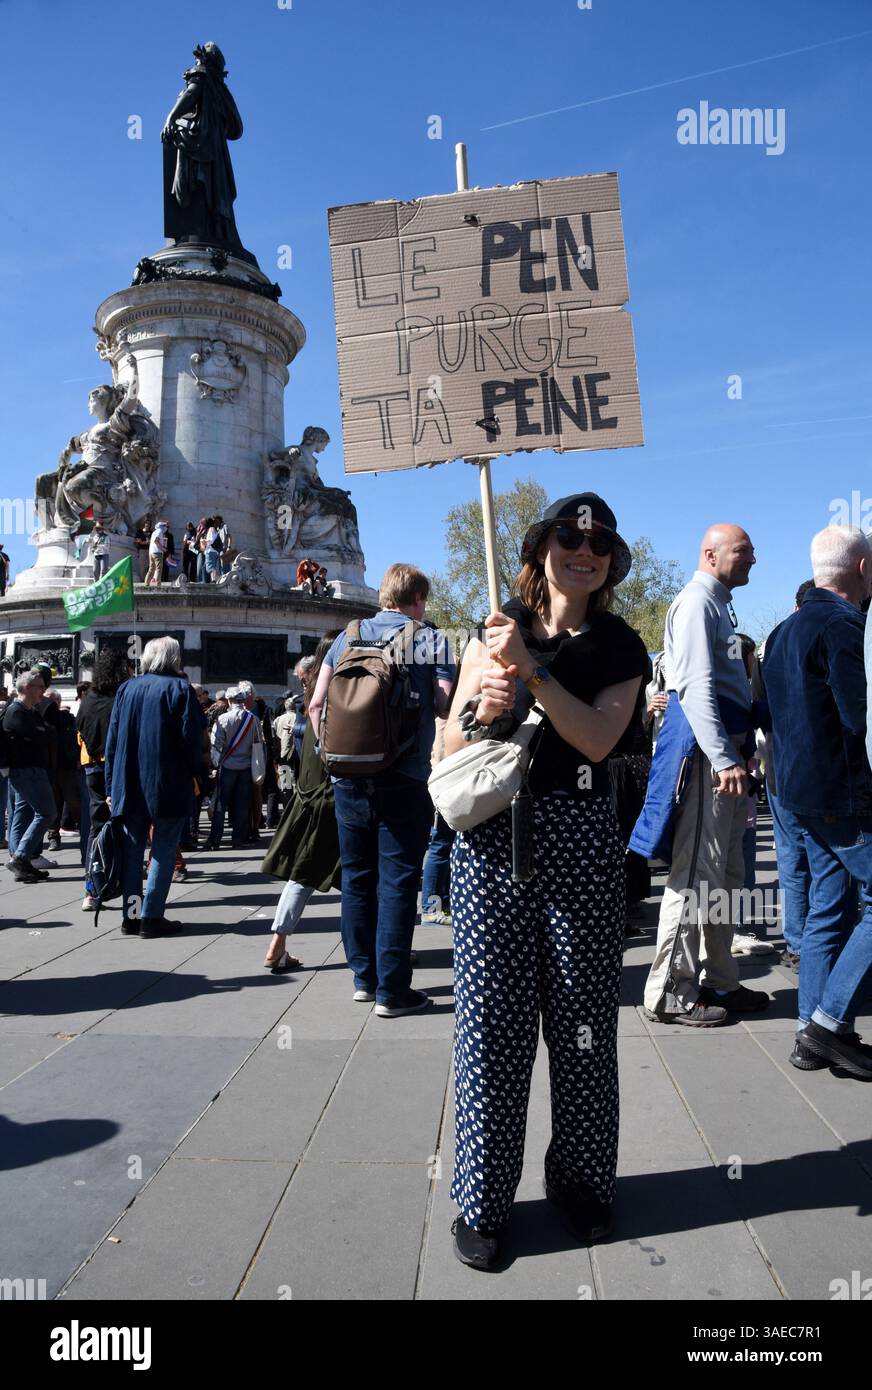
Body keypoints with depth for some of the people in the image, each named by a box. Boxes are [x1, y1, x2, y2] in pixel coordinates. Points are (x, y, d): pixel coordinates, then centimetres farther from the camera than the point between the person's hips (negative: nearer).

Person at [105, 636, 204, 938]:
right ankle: (151, 917, 2)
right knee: (164, 850, 3)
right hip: (169, 786, -5)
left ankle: (131, 914, 14)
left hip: (129, 786, 5)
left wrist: (112, 787, 11)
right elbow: (191, 738, -12)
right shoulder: (180, 688, -7)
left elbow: (112, 740, 8)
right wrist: (193, 772, 4)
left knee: (133, 849, 13)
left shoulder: (126, 689, 8)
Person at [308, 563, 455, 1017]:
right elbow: (445, 706, -9)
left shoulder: (346, 637, 9)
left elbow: (317, 703, 4)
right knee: (398, 882, 2)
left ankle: (363, 978, 22)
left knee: (357, 878, 13)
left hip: (348, 777, 4)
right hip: (404, 779, -4)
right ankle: (392, 991, 5)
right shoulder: (430, 640, -1)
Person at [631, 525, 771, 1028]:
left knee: (726, 874, 16)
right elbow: (695, 686, -21)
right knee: (696, 873, -6)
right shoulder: (697, 602, -11)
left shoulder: (718, 604, 20)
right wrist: (724, 759, -26)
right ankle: (671, 994, 2)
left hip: (726, 749, 11)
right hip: (705, 749, -10)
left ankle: (719, 980, 27)